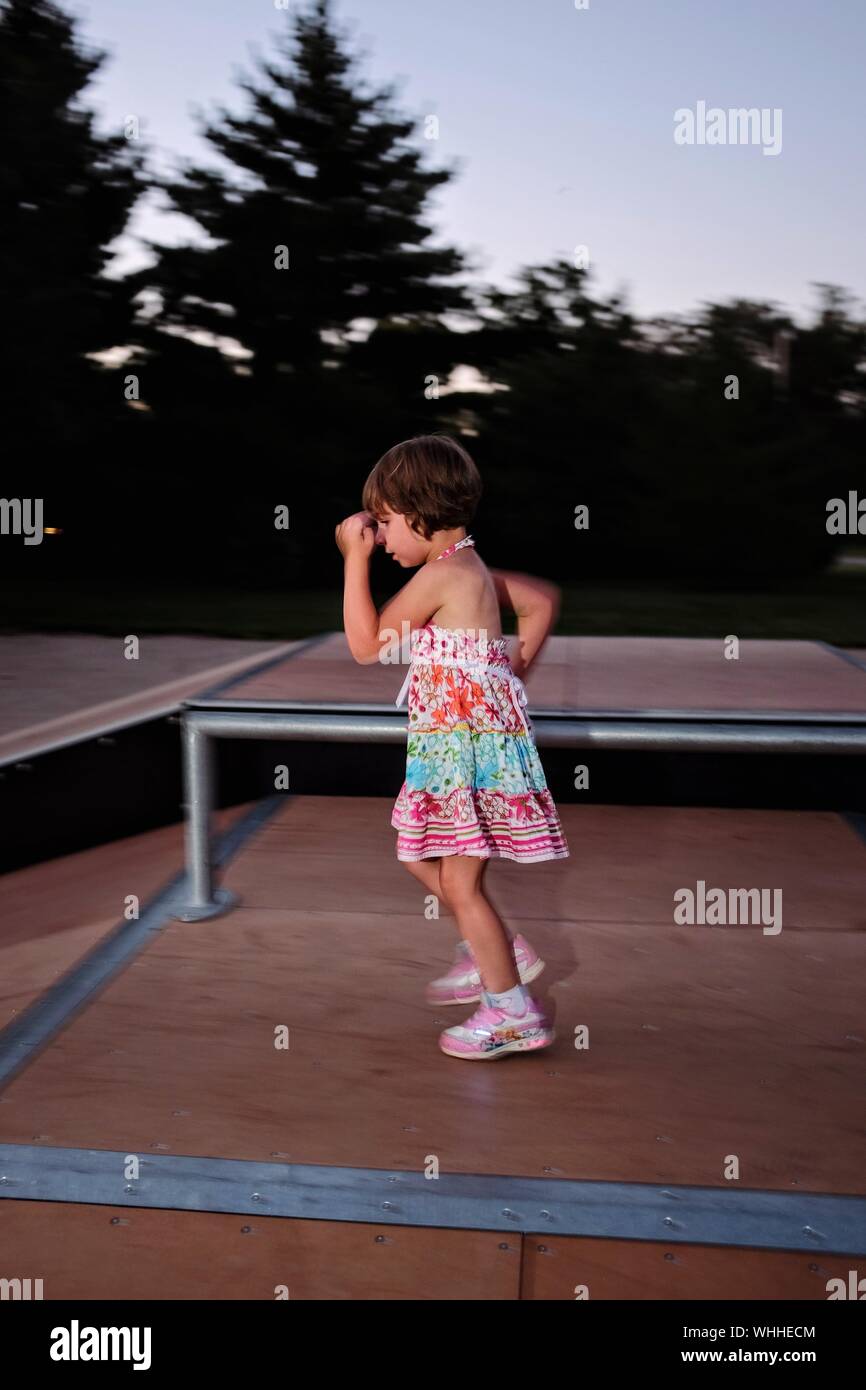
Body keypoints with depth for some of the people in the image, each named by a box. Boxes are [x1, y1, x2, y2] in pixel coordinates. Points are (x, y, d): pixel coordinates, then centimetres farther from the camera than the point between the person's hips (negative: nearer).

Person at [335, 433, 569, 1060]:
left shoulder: (440, 574, -18)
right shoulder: (472, 568, 11)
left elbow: (367, 645, -13)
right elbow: (544, 597, 22)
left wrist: (355, 558, -8)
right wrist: (517, 666, 15)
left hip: (472, 741, -10)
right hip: (457, 741, 10)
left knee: (459, 882, -1)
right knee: (421, 854, 21)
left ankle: (515, 1013, 10)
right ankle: (498, 952, 32)